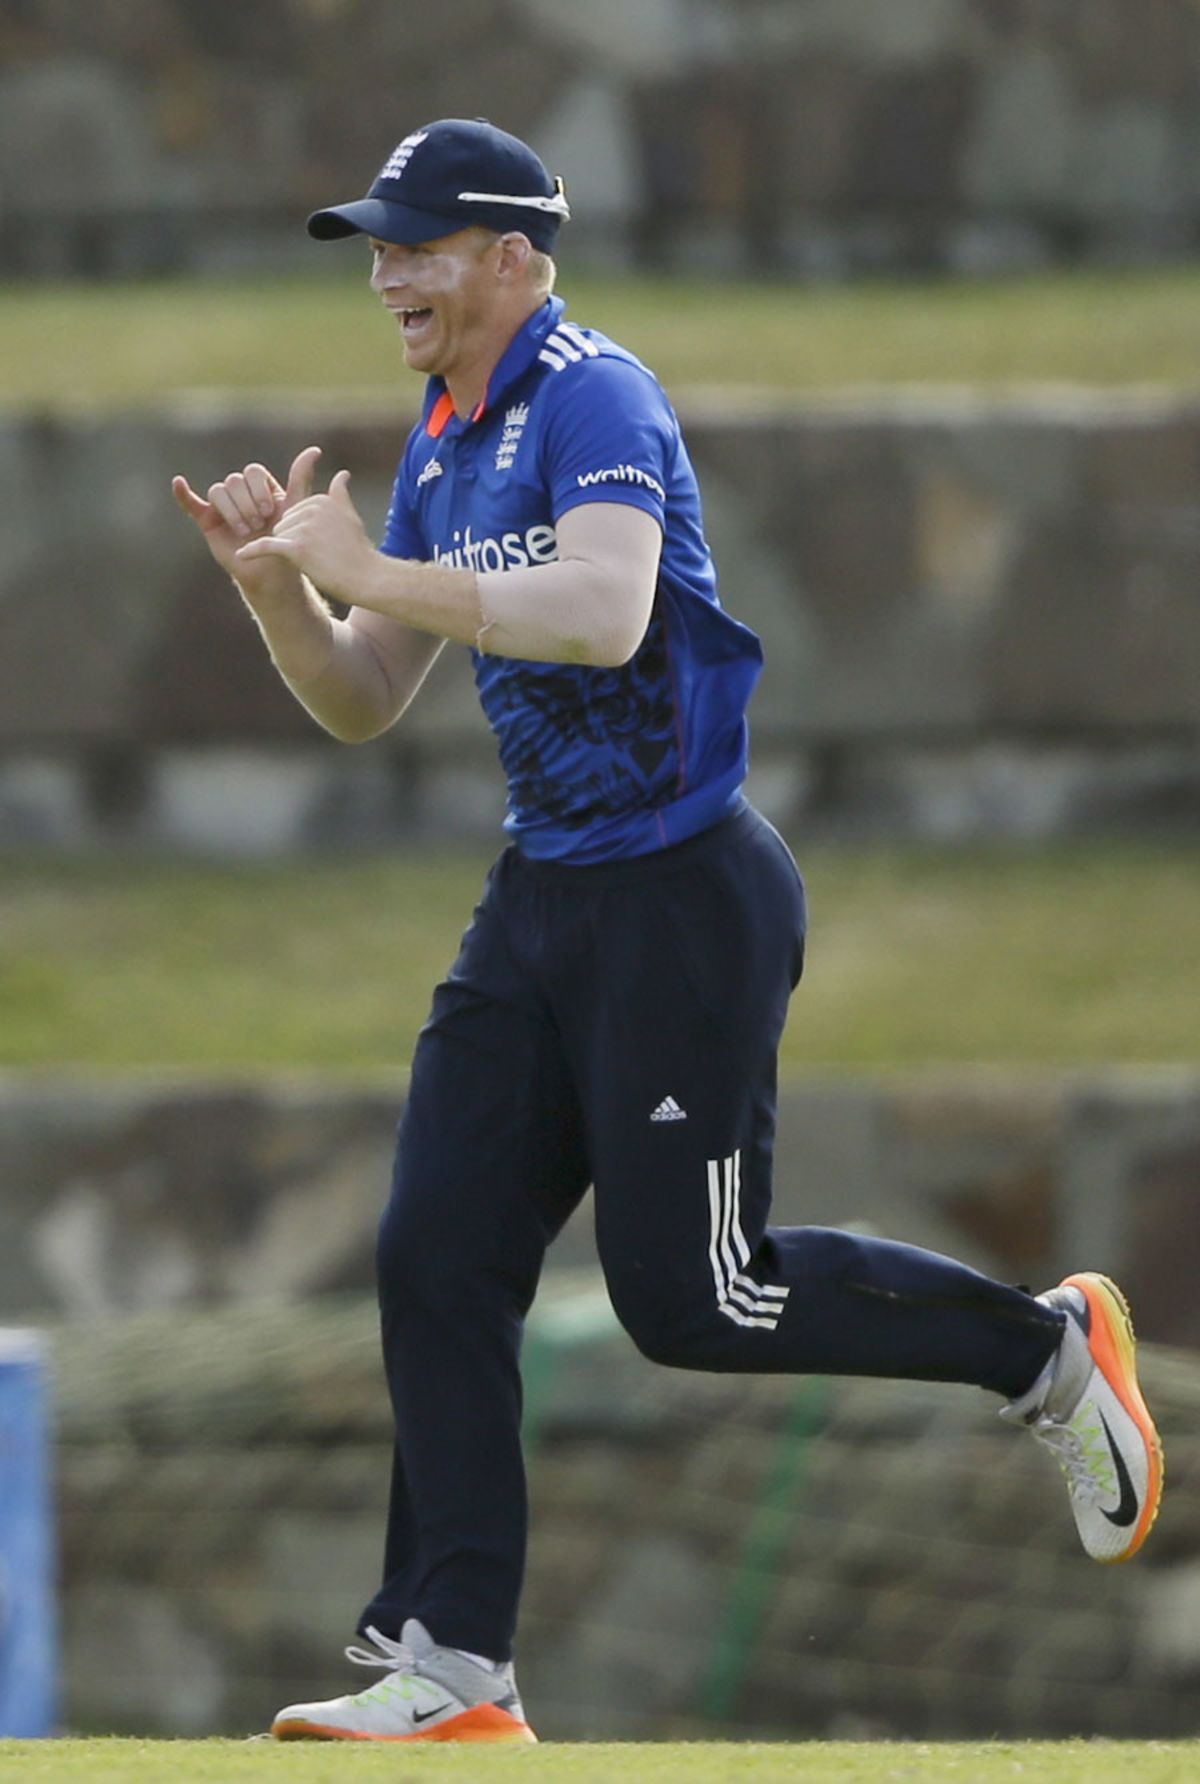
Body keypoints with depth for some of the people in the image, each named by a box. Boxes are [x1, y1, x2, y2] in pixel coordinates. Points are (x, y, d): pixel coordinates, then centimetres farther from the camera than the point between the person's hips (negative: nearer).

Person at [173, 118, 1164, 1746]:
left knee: (689, 1293, -6)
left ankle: (1046, 1349, 14)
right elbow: (364, 706, 17)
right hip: (542, 897, 9)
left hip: (685, 894, -9)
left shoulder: (593, 399, -15)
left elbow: (603, 615, -32)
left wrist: (375, 574, -26)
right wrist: (276, 588, 0)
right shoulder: (442, 448, 14)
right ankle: (450, 1668, 0)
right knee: (436, 1260, -1)